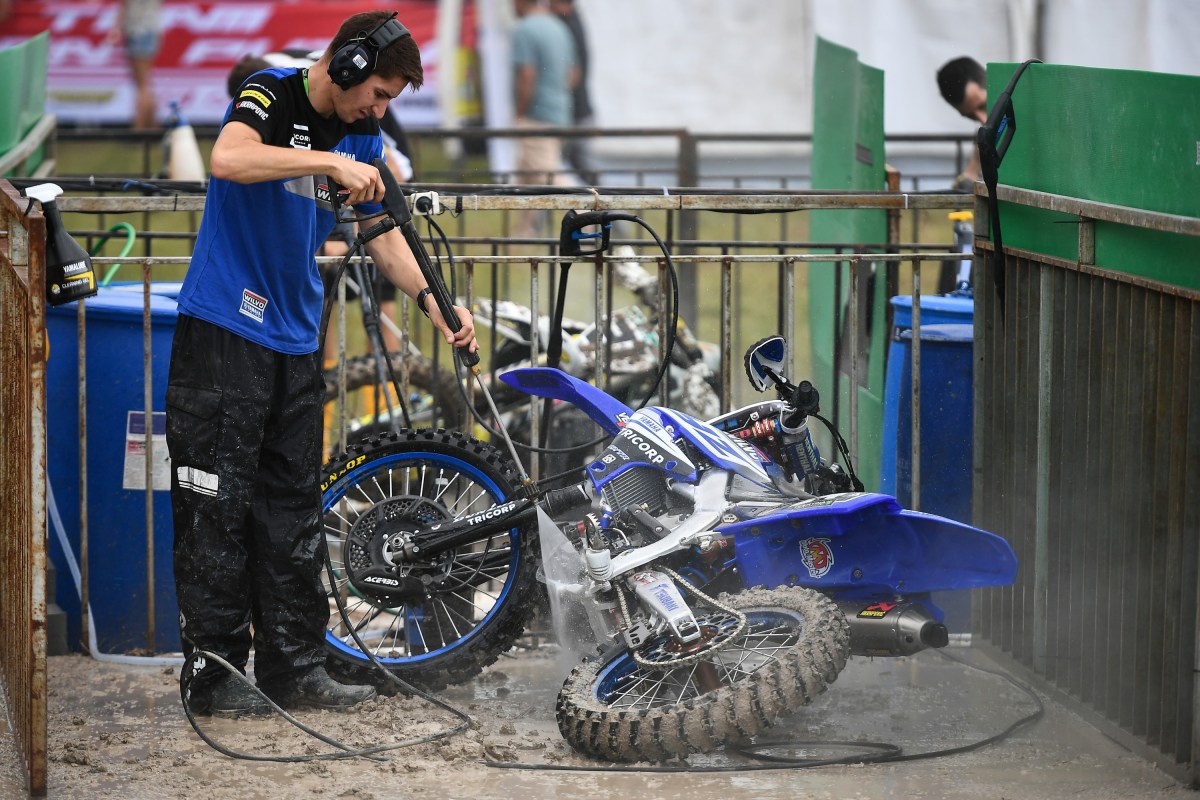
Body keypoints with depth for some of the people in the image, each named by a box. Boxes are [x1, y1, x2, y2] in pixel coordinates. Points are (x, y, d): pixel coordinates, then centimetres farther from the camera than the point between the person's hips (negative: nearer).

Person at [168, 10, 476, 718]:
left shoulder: (361, 136, 10)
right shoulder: (271, 96, -12)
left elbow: (382, 231, 15)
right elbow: (228, 158, -33)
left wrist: (431, 299, 0)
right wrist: (331, 162, -35)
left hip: (297, 341, 7)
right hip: (224, 332, -7)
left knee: (294, 508, 9)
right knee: (219, 506, -5)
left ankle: (296, 668, 13)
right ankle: (214, 673, -1)